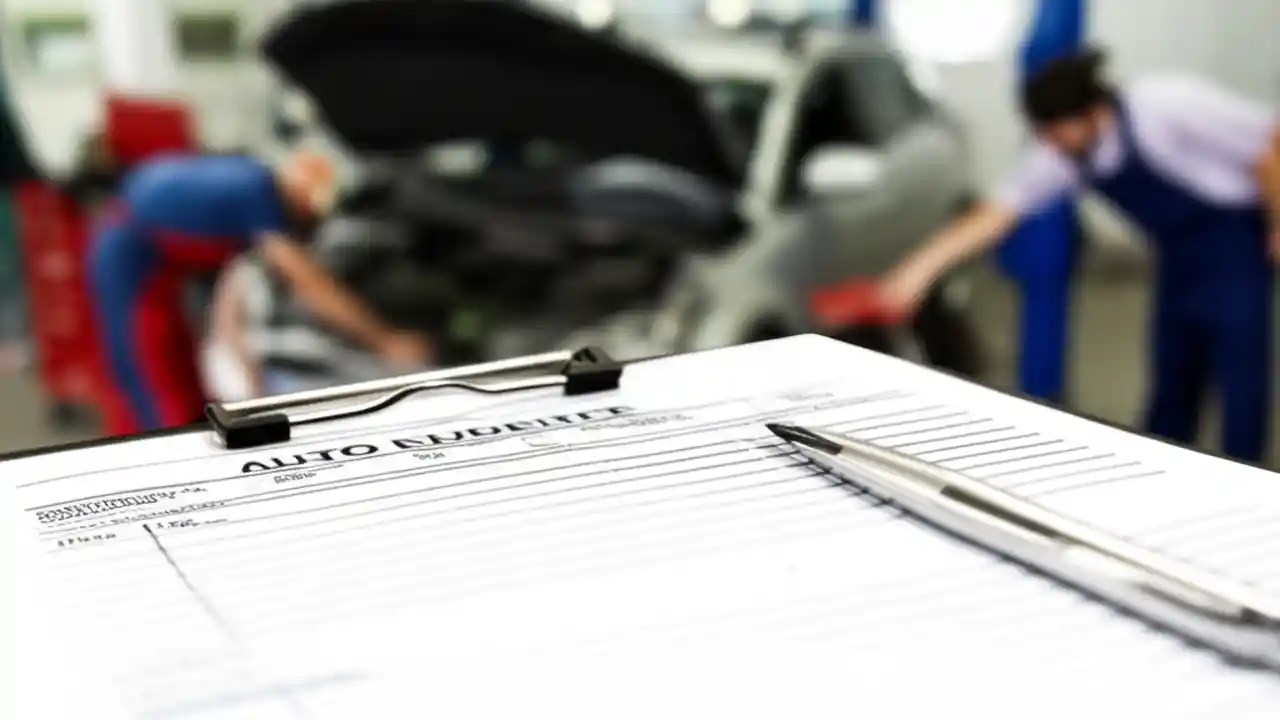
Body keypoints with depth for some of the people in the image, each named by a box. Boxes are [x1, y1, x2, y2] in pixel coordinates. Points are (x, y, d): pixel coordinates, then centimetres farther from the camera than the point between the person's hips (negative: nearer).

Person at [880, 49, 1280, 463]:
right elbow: (994, 215, -9)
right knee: (1173, 379, 9)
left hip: (1236, 242, -6)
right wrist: (918, 270, -17)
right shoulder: (1061, 158, -8)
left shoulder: (1166, 106, -26)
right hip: (1181, 253, 6)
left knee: (1239, 375, -8)